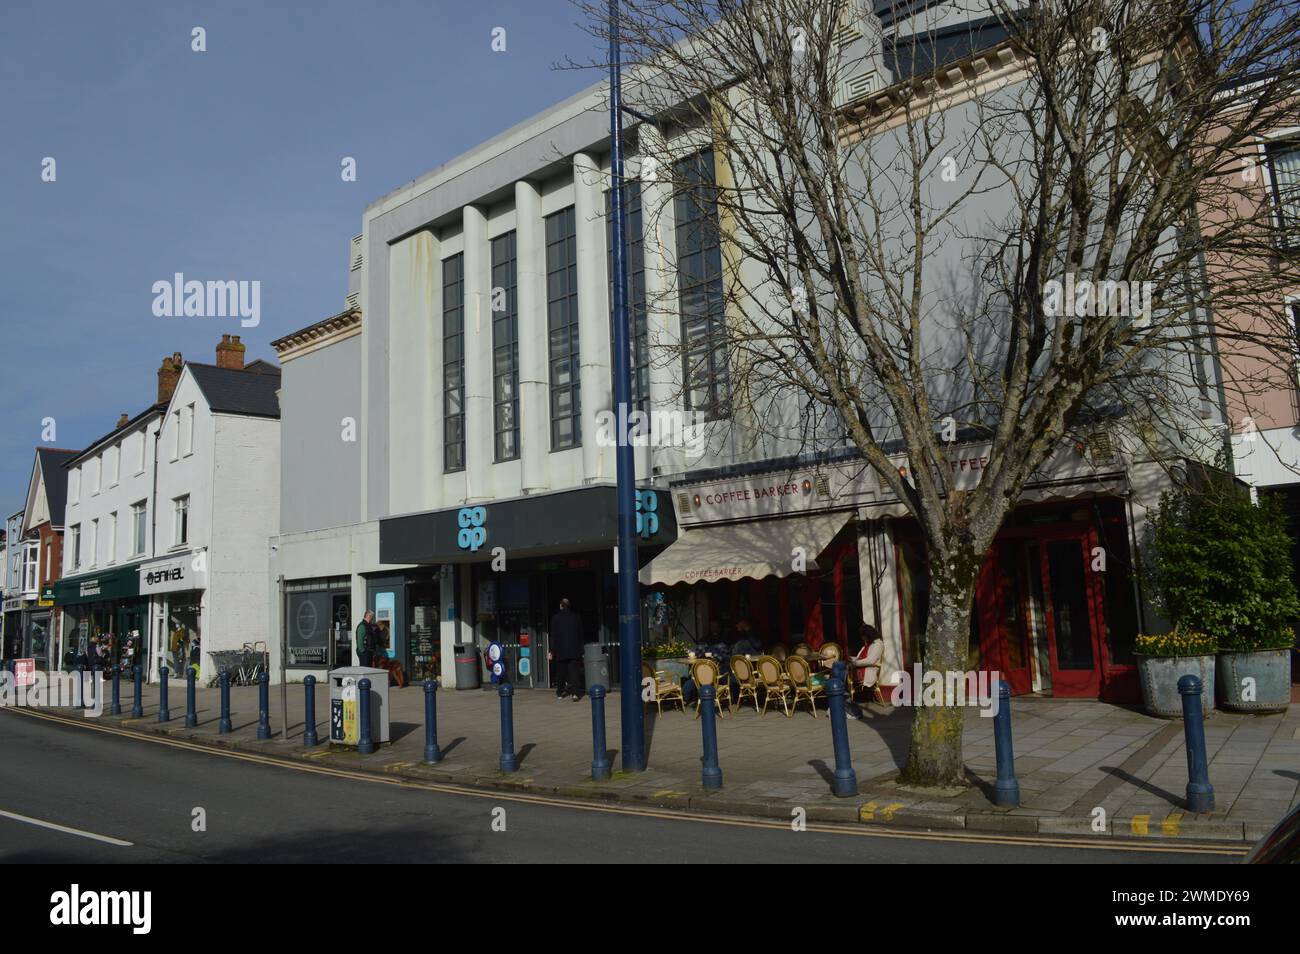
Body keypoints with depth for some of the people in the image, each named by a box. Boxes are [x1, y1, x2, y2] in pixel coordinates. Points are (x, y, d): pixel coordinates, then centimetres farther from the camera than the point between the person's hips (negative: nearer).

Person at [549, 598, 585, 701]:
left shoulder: (556, 618, -2)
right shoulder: (577, 617, 4)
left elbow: (553, 635, -1)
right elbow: (581, 634, 8)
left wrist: (552, 651, 3)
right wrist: (580, 648, 14)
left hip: (561, 650, -1)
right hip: (575, 650, 1)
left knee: (560, 672, 10)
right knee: (574, 671, -3)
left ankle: (559, 693, 19)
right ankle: (576, 692, -15)